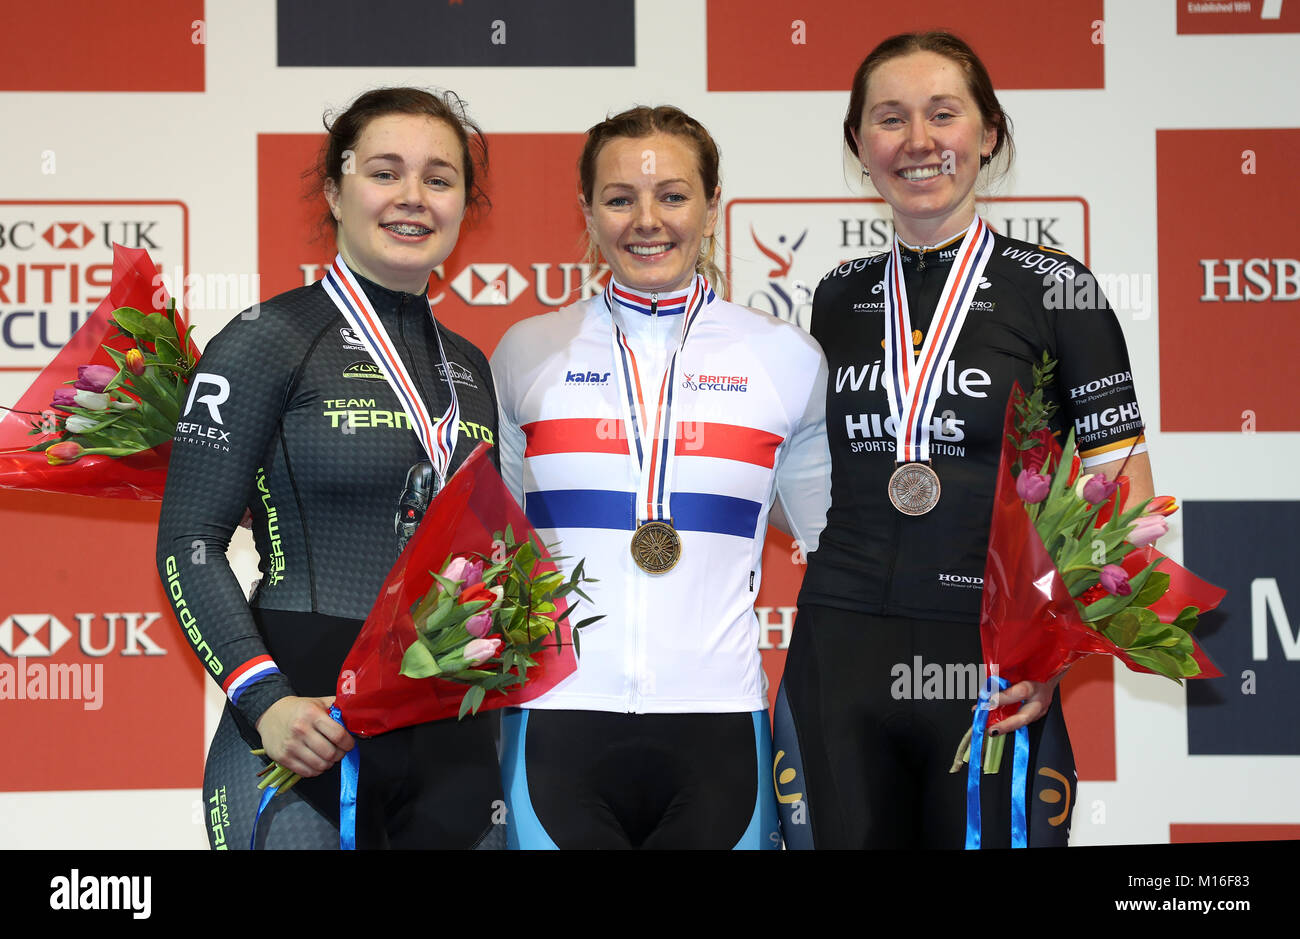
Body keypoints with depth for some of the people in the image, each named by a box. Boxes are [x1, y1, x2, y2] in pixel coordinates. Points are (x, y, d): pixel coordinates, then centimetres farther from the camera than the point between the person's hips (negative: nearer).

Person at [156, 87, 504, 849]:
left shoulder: (470, 370, 14)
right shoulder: (270, 340, -4)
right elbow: (189, 544, -8)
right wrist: (265, 701, -18)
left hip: (455, 736, 6)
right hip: (310, 727, -5)